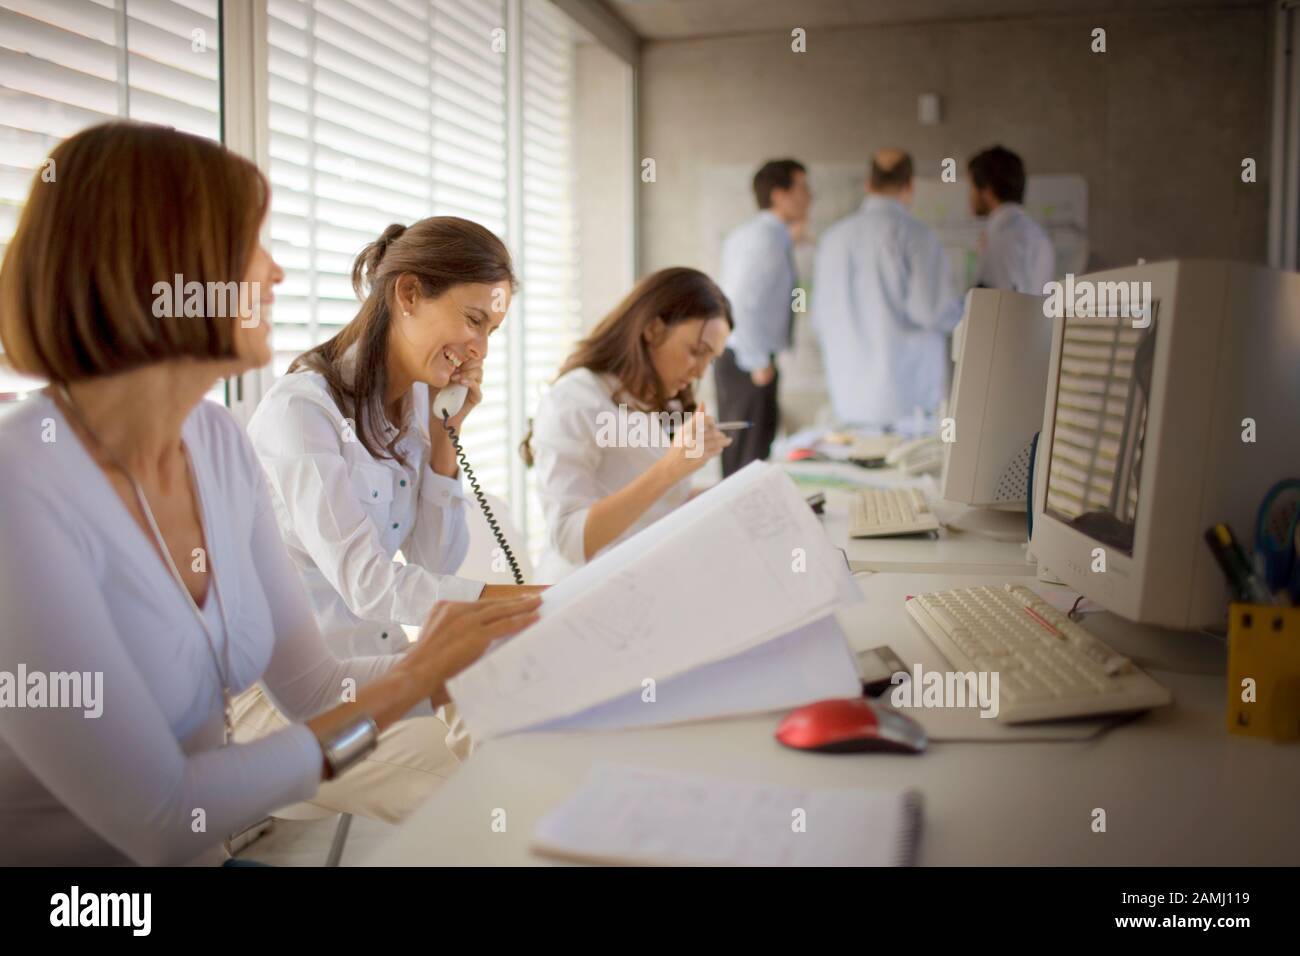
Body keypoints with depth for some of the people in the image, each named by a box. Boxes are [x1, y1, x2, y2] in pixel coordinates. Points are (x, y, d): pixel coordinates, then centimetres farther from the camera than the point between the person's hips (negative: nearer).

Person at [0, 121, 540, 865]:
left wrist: (483, 656, -5)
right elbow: (163, 822, -23)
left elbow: (308, 682, 3)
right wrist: (406, 684, -17)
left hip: (207, 851, 6)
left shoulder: (217, 441, -2)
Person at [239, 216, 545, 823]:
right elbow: (366, 583, -24)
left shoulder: (416, 403, 7)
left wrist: (443, 435, -2)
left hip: (380, 664, 7)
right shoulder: (302, 408, -17)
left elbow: (438, 566, 6)